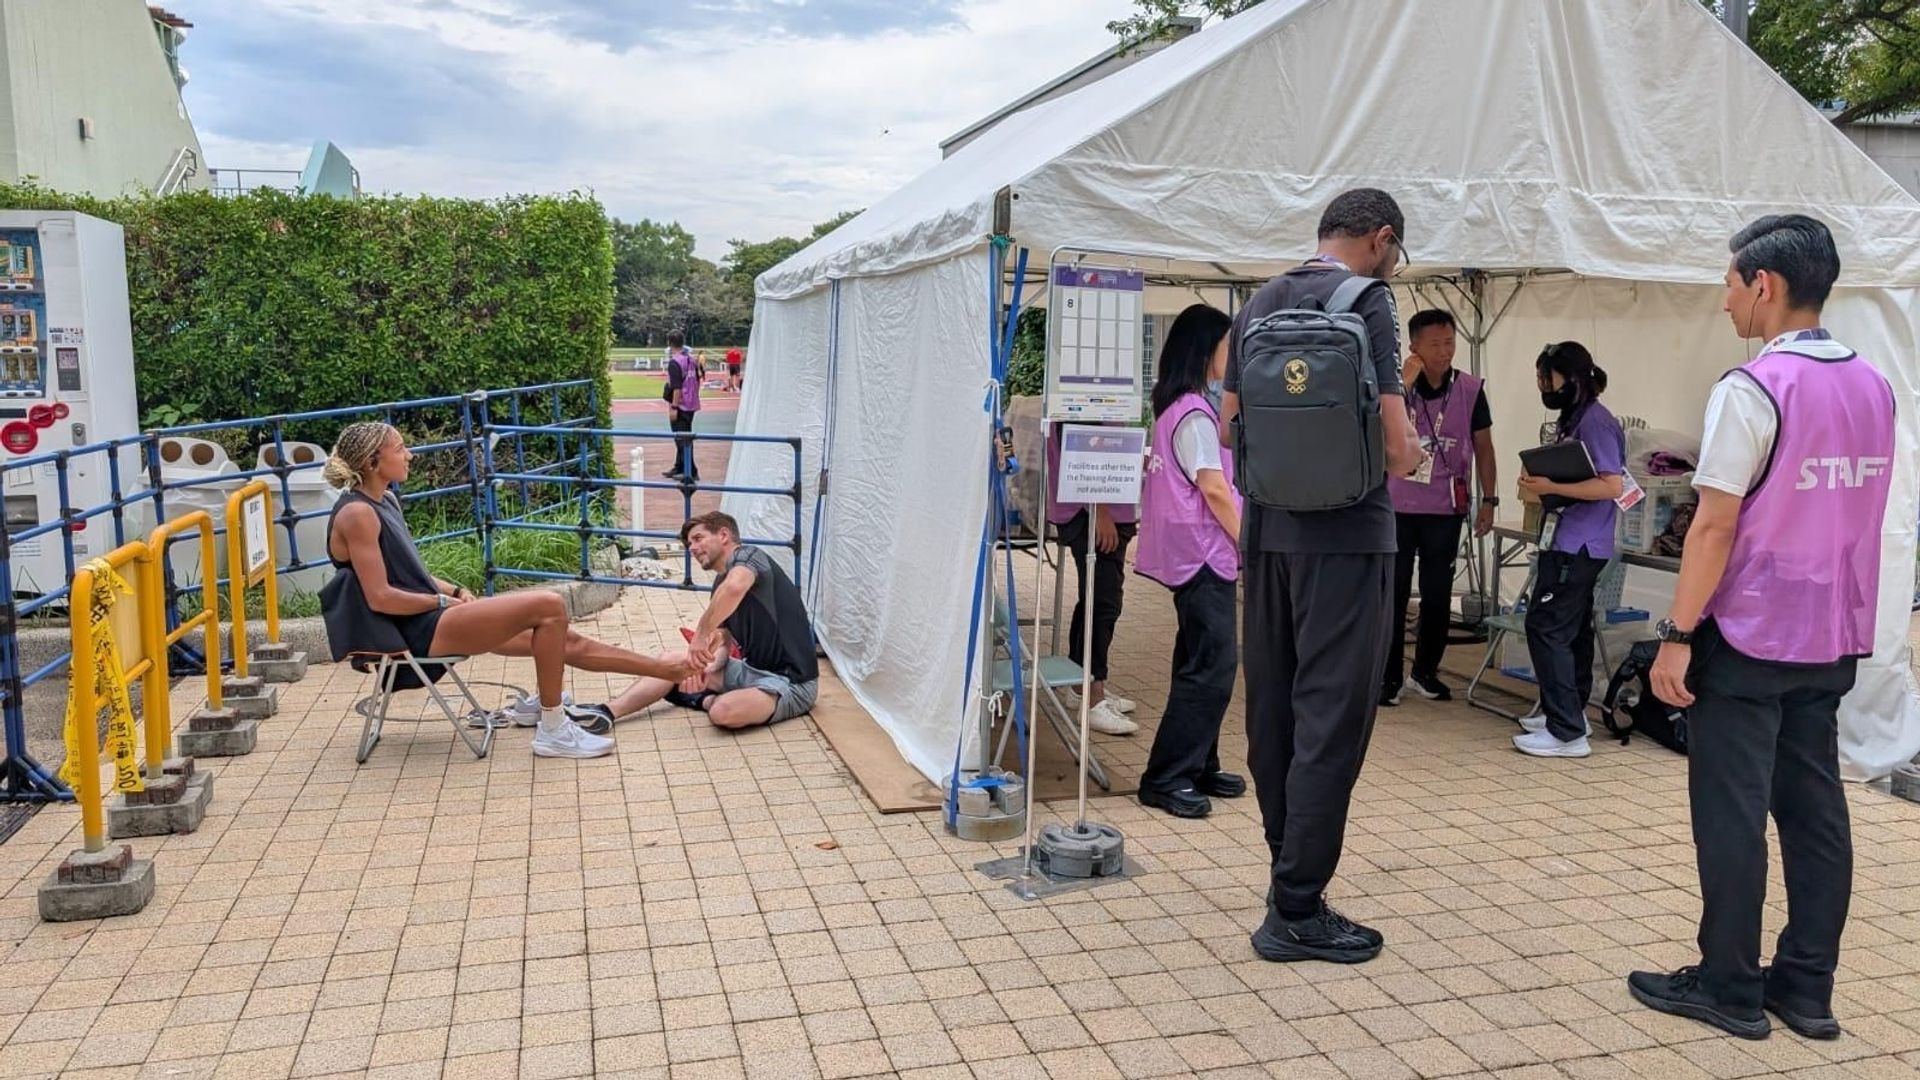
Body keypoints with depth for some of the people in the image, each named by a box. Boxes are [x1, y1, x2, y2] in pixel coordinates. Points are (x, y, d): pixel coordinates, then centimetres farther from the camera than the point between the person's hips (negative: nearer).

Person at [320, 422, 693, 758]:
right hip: (418, 633, -9)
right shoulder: (357, 514, -16)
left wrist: (455, 592, 6)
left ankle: (670, 670, 16)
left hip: (433, 618, 9)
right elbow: (380, 597, -20)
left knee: (566, 641, 8)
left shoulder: (385, 501, 14)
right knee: (549, 605, -19)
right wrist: (444, 599, -9)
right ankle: (553, 731, -12)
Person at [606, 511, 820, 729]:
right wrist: (707, 668, -9)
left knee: (723, 711, -32)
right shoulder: (721, 585, 15)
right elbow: (723, 646, 14)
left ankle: (704, 700, 0)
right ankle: (607, 712, 5)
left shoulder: (747, 556, -13)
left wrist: (701, 635, -29)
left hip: (791, 681, -9)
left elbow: (735, 587, -39)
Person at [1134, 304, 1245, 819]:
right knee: (1211, 666, -8)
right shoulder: (1194, 414, -15)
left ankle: (1198, 768, 23)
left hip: (1192, 554, 10)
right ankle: (1165, 779, -3)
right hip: (1203, 554, -10)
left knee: (1205, 663, 14)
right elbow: (1214, 489, -18)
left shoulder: (1175, 407, 14)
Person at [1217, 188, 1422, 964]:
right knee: (1331, 720, -1)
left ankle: (1292, 875, 28)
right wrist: (1406, 456, 7)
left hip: (1268, 531, 7)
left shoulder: (1259, 305, 11)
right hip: (1345, 534, -7)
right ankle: (1296, 911, 3)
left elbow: (1228, 429, 17)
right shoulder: (1366, 299, -8)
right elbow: (1397, 447, -14)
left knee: (1271, 712, 14)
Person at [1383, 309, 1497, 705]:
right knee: (1393, 593, 1)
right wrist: (1403, 385, -24)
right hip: (1397, 506, -1)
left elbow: (1483, 447, 6)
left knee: (1438, 595, 8)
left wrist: (1488, 501, 3)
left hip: (1446, 509, 2)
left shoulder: (1470, 389, 0)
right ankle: (1388, 677, 9)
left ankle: (1426, 672, 23)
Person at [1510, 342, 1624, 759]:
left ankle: (1566, 732, -7)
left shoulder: (1596, 423, -15)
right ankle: (1569, 711, 28)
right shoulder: (1570, 419, 13)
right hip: (1569, 542, 10)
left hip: (1577, 546, -10)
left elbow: (1612, 485, -22)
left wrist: (1551, 487, -23)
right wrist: (1538, 483, 5)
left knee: (1546, 627, -10)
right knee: (1572, 629, 16)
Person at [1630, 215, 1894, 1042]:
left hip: (1748, 636, -7)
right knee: (1814, 809, 11)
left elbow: (1715, 526, -17)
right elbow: (1856, 513, 13)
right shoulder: (1874, 387, 9)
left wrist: (1677, 636, -13)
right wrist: (1835, 615, 20)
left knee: (1731, 813, 1)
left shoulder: (1752, 389, -15)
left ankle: (1729, 987, 10)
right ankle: (1806, 987, 18)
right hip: (1833, 638, 8)